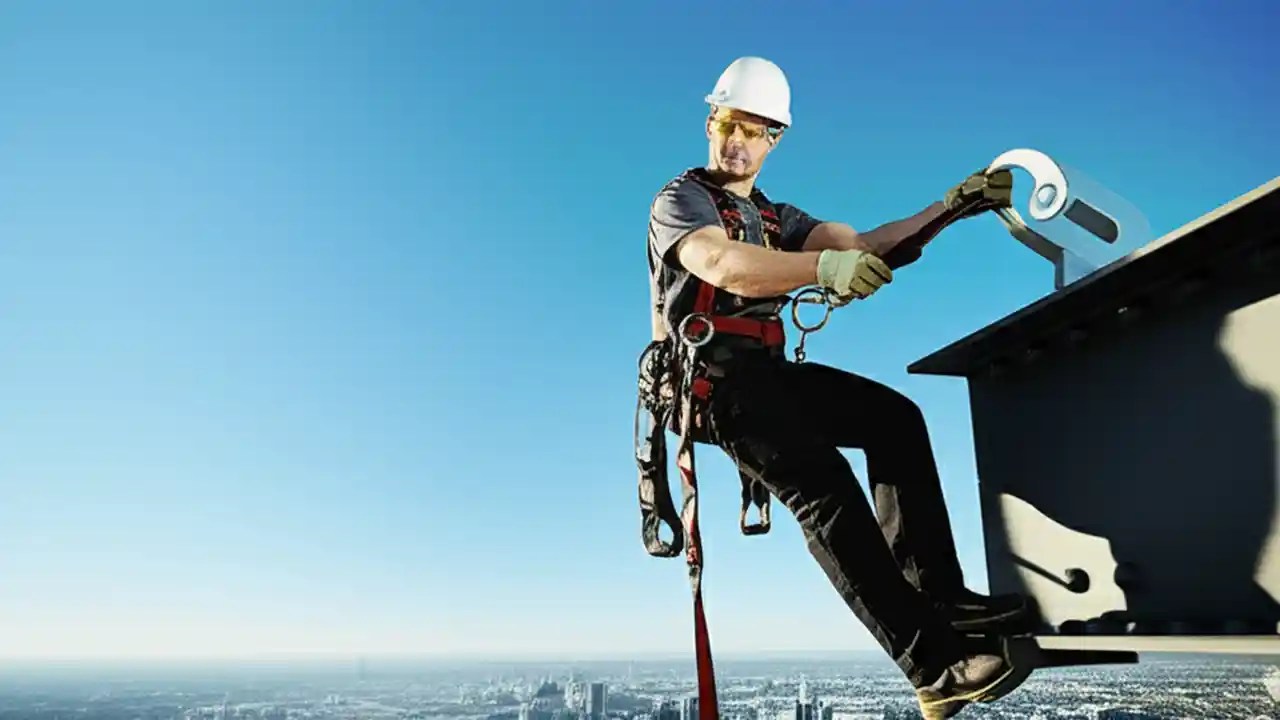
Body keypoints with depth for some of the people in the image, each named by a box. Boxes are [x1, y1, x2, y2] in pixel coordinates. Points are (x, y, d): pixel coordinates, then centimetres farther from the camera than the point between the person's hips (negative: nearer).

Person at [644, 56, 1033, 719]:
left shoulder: (778, 218, 23)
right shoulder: (679, 199, 0)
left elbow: (862, 245, 9)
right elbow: (727, 266, -22)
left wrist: (953, 206, 1)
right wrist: (825, 268, -37)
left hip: (768, 373, 8)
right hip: (714, 378, -8)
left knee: (893, 417, -6)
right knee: (824, 487, -23)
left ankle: (937, 597, -5)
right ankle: (933, 667, -22)